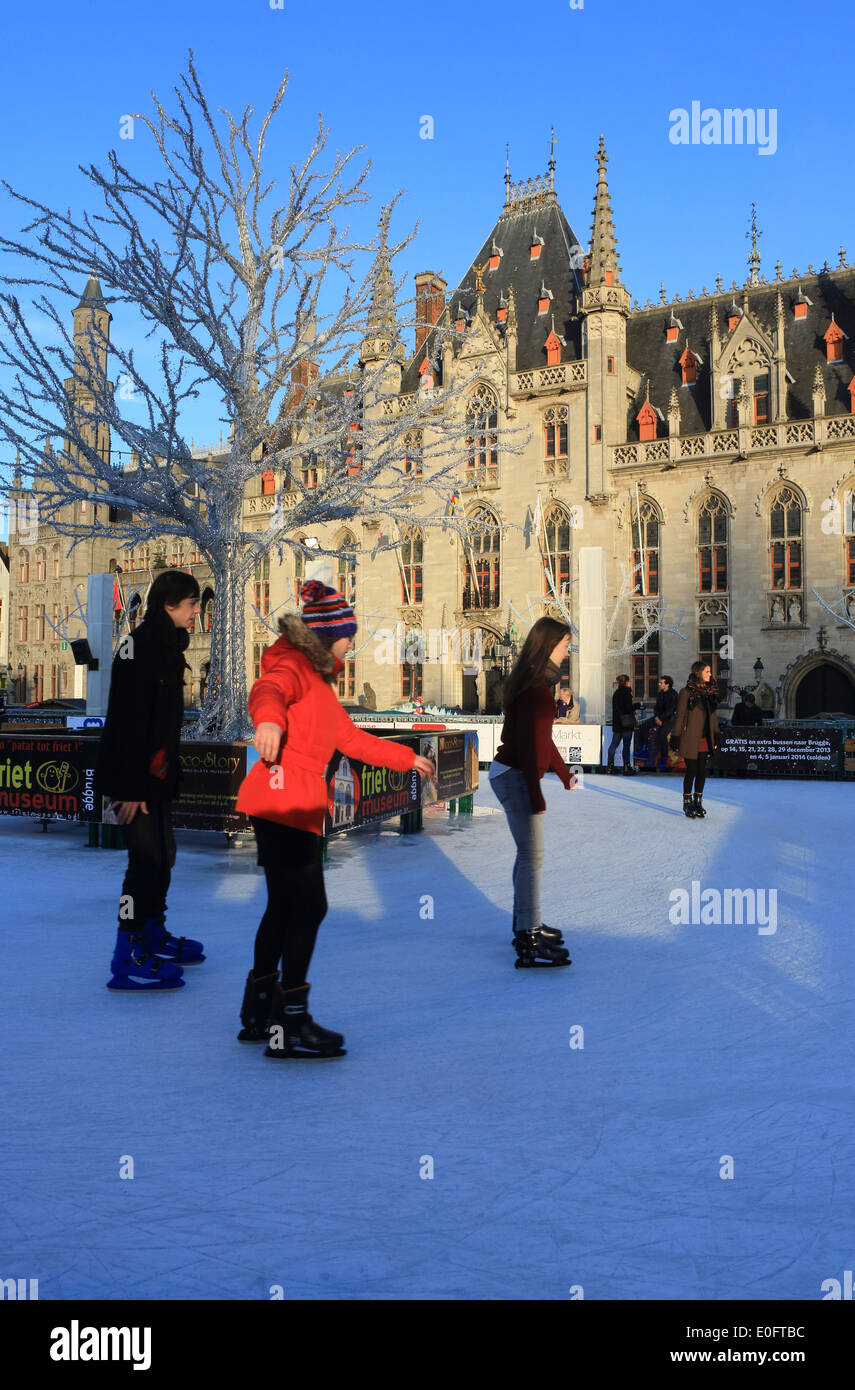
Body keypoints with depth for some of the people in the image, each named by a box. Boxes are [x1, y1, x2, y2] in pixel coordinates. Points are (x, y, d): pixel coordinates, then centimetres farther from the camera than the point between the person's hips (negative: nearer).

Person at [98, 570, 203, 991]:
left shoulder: (166, 644, 14)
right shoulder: (141, 645, -17)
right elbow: (129, 721, -23)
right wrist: (131, 787, -25)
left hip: (156, 771, 10)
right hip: (135, 775, -10)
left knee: (162, 854, 17)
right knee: (147, 858, -9)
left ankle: (153, 936, 31)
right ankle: (128, 959, -3)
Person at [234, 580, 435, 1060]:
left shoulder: (320, 680, 26)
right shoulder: (293, 668, -5)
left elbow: (351, 737, 33)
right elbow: (266, 692, -29)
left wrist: (408, 758, 37)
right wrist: (269, 719, -52)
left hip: (297, 804, 10)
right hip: (283, 797, -10)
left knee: (285, 907, 15)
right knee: (309, 906, -9)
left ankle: (260, 1014, 25)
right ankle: (291, 1024, -4)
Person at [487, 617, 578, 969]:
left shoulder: (535, 683, 14)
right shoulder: (534, 688, -18)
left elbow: (542, 739, 23)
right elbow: (528, 744, -23)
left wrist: (565, 773, 31)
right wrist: (534, 795, -23)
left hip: (512, 773, 10)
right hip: (515, 776, -10)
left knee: (528, 852, 18)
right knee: (532, 855, -10)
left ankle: (525, 923, 30)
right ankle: (528, 940, -9)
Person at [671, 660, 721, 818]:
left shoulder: (710, 691, 10)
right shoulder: (686, 692, -8)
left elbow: (713, 715, 15)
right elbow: (680, 716, -7)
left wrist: (716, 737, 12)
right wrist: (675, 739, -8)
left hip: (705, 739, 5)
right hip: (691, 739, -5)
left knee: (702, 771, 7)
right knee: (691, 771, -1)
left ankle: (698, 801, 18)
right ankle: (687, 802, 13)